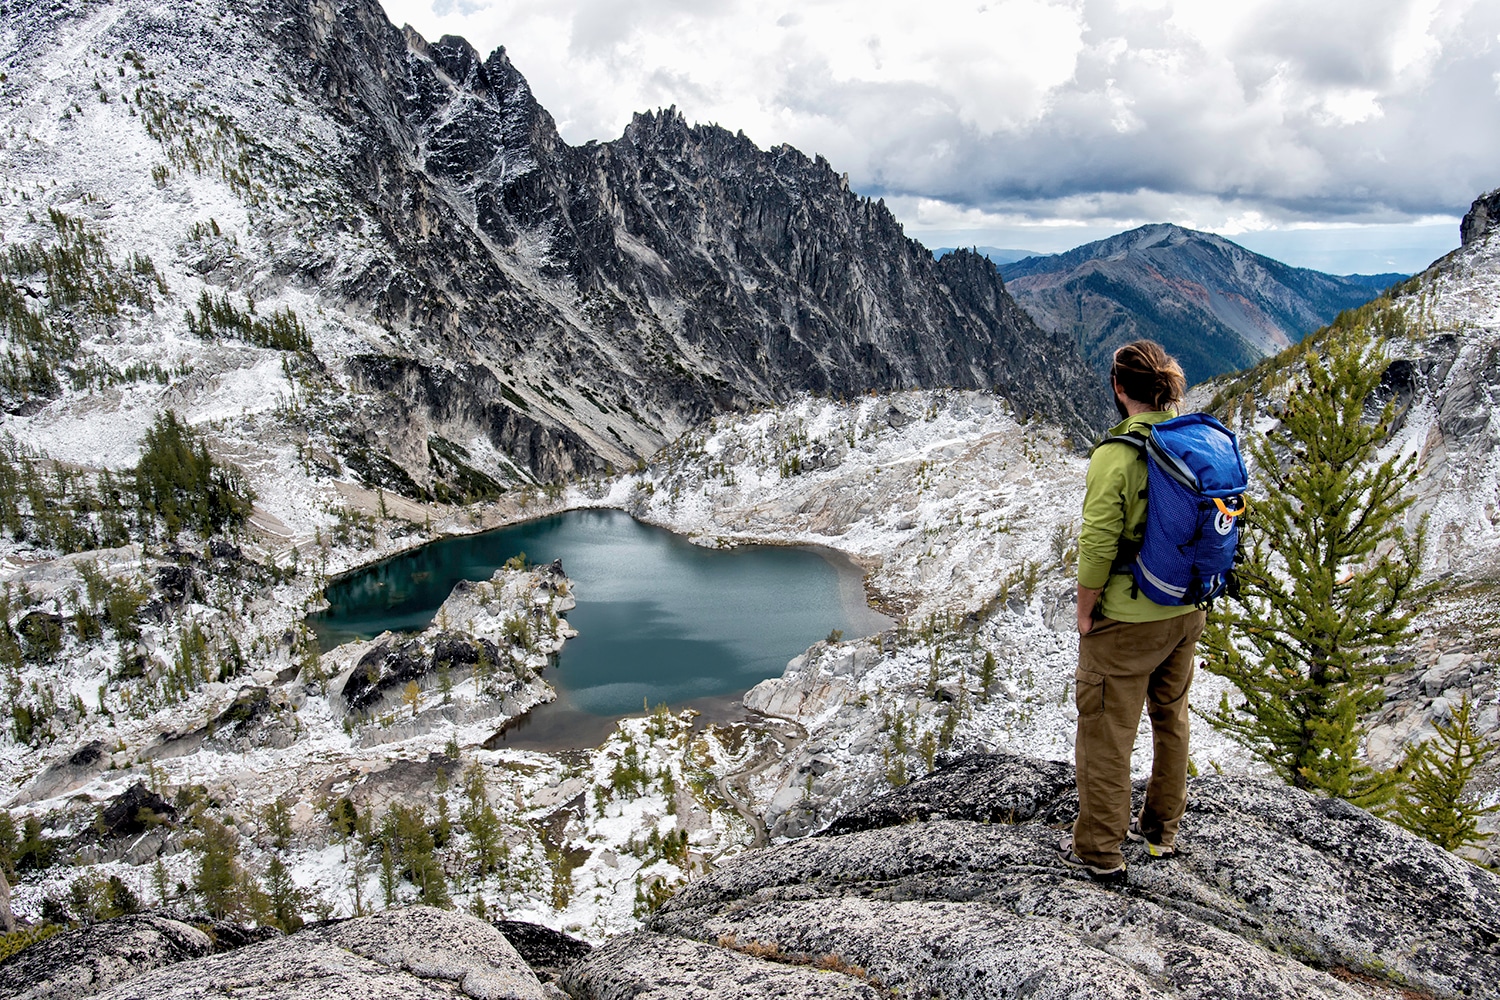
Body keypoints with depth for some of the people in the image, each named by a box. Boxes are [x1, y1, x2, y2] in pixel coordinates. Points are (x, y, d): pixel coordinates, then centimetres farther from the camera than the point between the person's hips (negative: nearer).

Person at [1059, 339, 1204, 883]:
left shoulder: (1115, 454, -23)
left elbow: (1097, 545, -22)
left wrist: (1085, 612, -9)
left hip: (1125, 619, -7)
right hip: (1187, 612, 7)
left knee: (1106, 732, 8)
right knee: (1171, 718, 24)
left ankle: (1099, 850, 22)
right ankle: (1161, 829, 40)